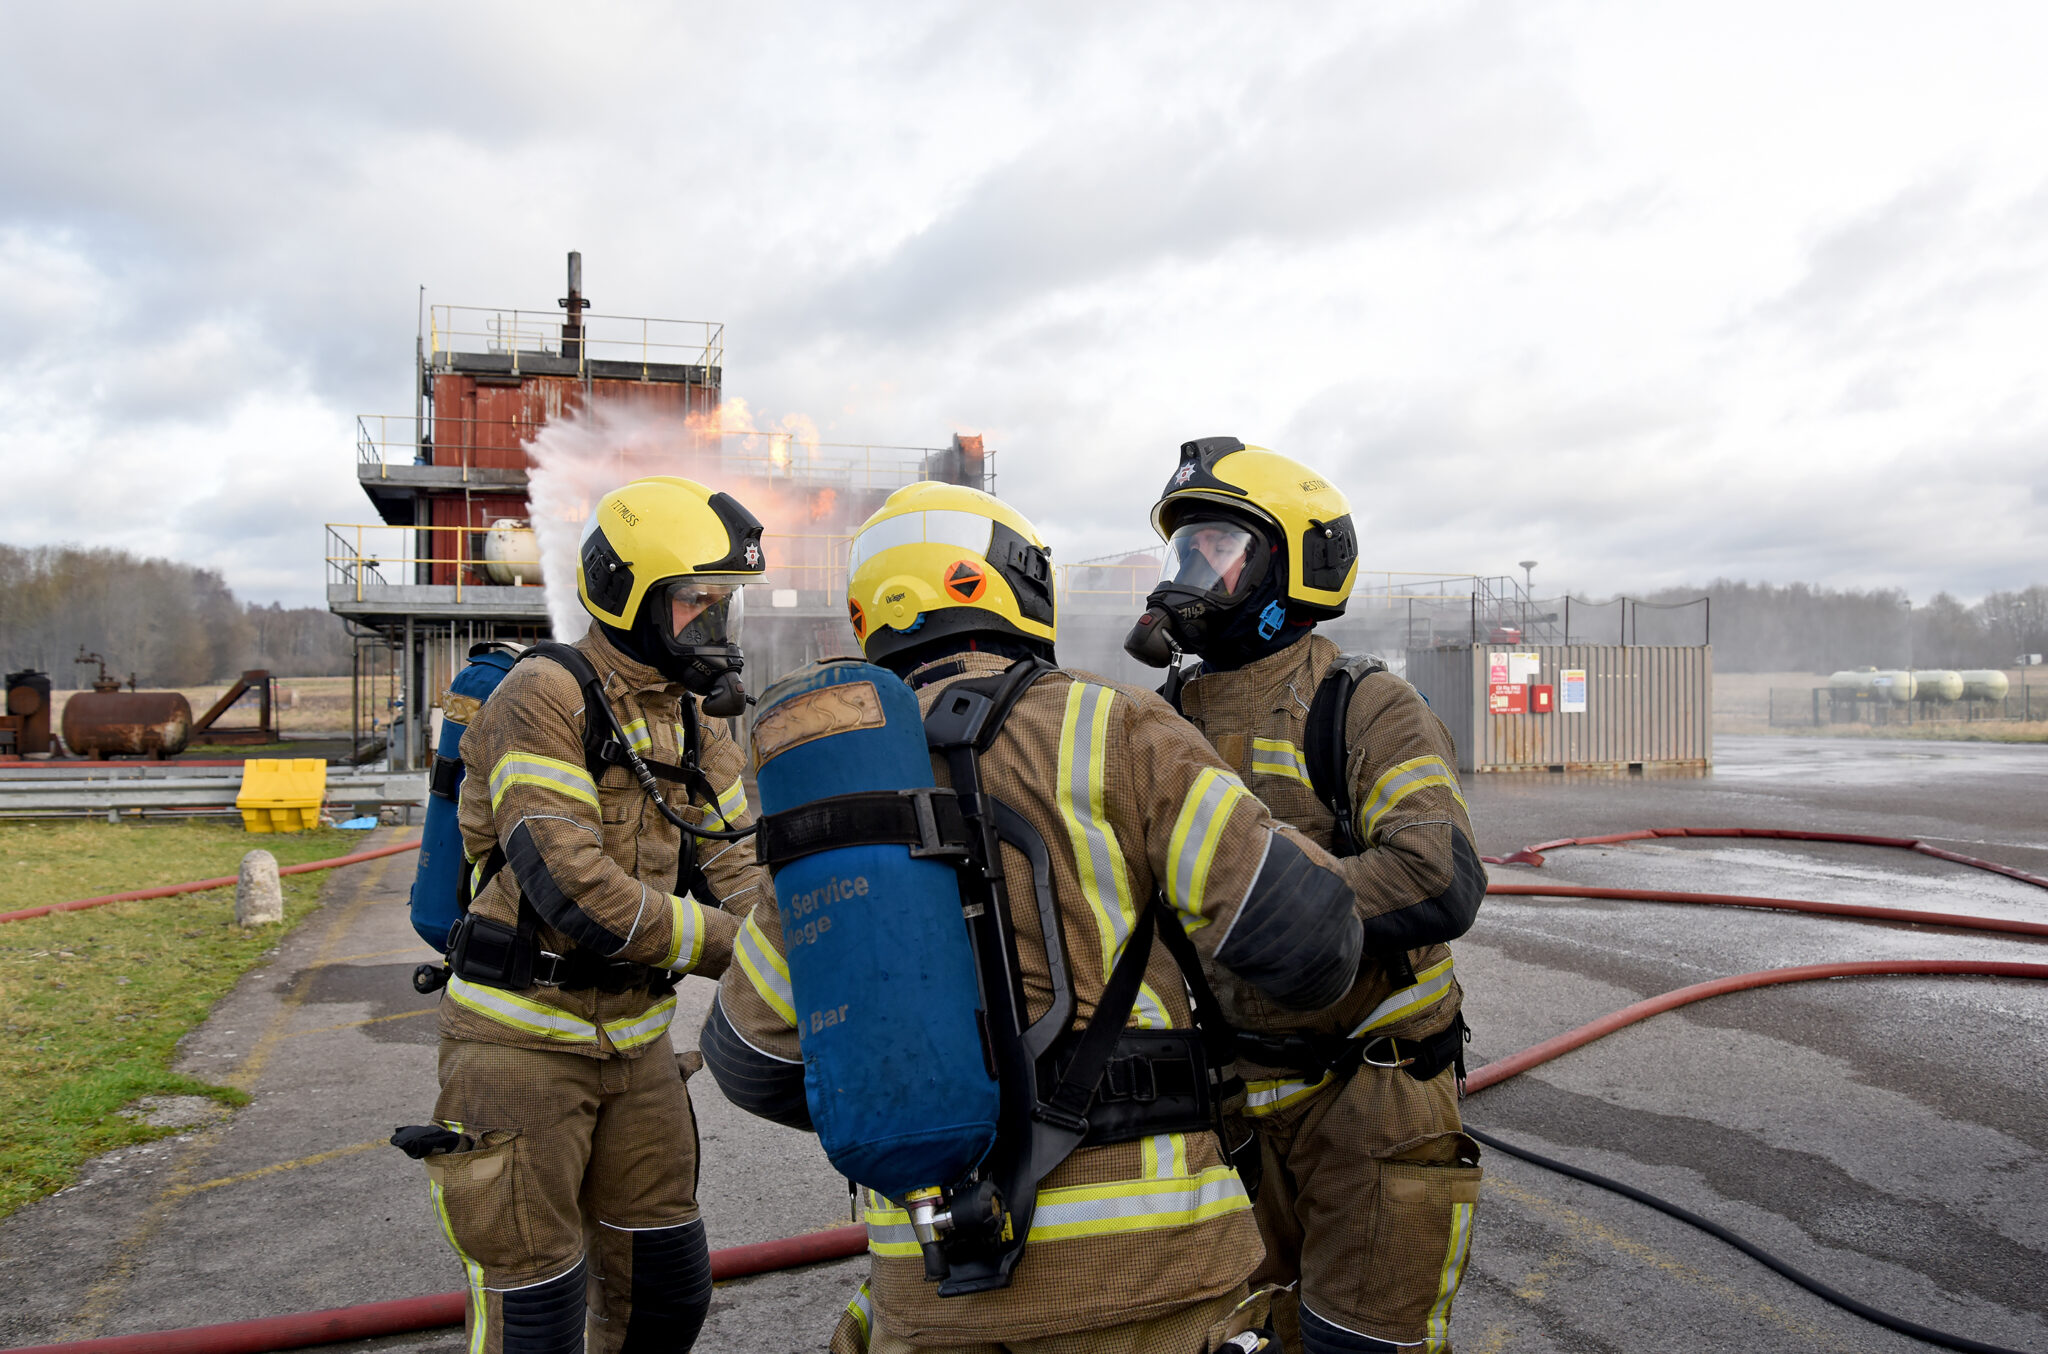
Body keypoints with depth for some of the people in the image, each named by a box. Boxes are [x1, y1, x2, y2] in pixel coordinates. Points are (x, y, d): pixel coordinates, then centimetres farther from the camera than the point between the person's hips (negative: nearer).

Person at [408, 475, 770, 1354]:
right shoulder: (545, 697, -16)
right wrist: (722, 942, -23)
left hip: (634, 1040, 7)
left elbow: (737, 872, 2)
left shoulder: (692, 721, 7)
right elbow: (570, 885, -25)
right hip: (522, 1040, -7)